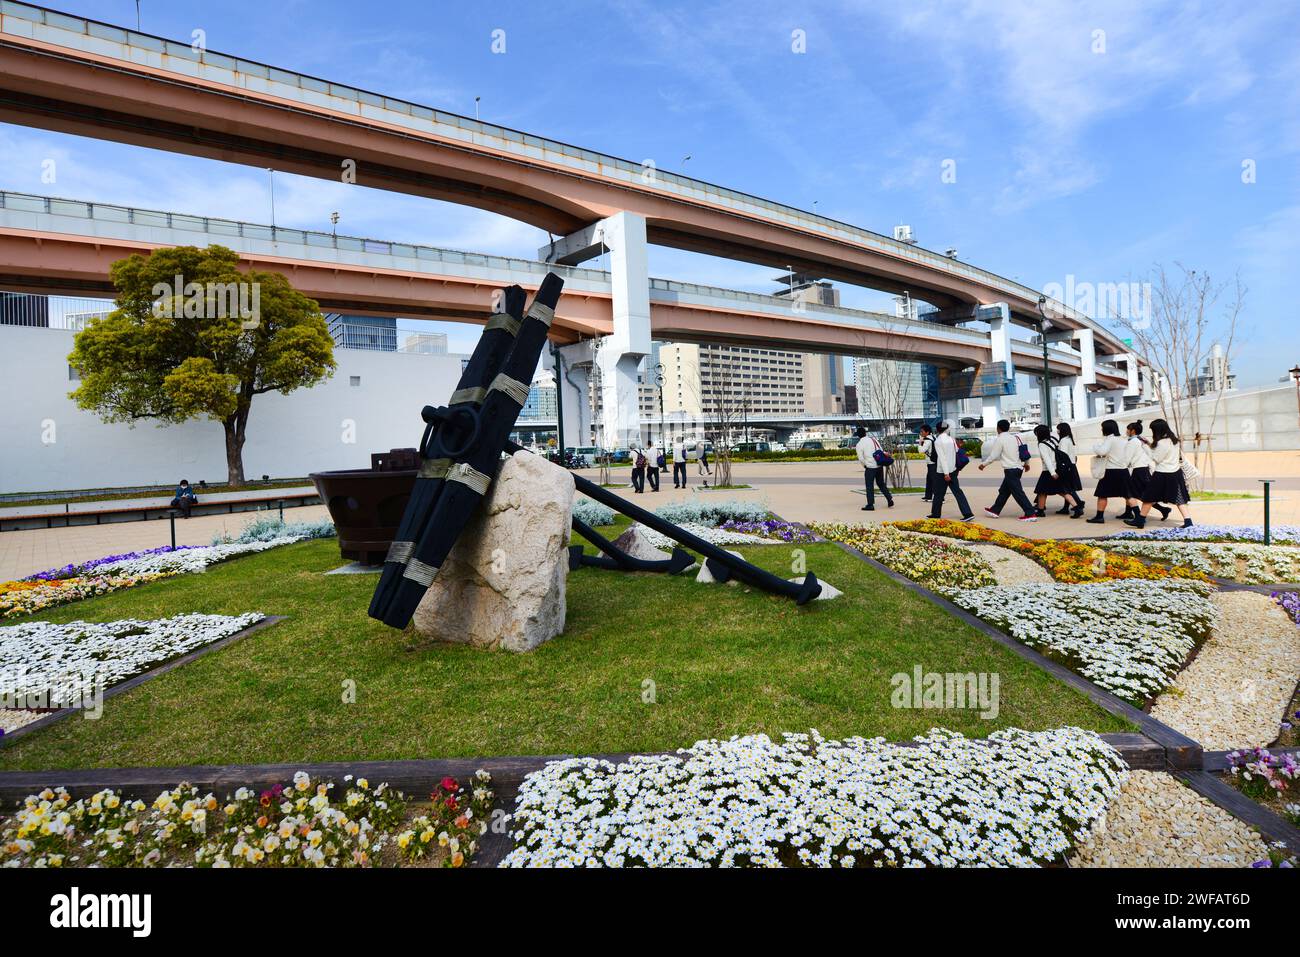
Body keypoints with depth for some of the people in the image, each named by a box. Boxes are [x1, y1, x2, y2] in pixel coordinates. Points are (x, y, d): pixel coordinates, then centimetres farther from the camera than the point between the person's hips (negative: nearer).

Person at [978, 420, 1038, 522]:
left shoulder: (1000, 439, -11)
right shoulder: (1015, 437, 10)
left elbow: (994, 456, -10)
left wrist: (984, 464, 4)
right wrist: (1026, 463, 28)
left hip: (1010, 470, -9)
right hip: (1018, 468, 9)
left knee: (1018, 492, -7)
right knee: (1004, 490, 18)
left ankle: (1031, 514, -11)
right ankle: (995, 510, 29)